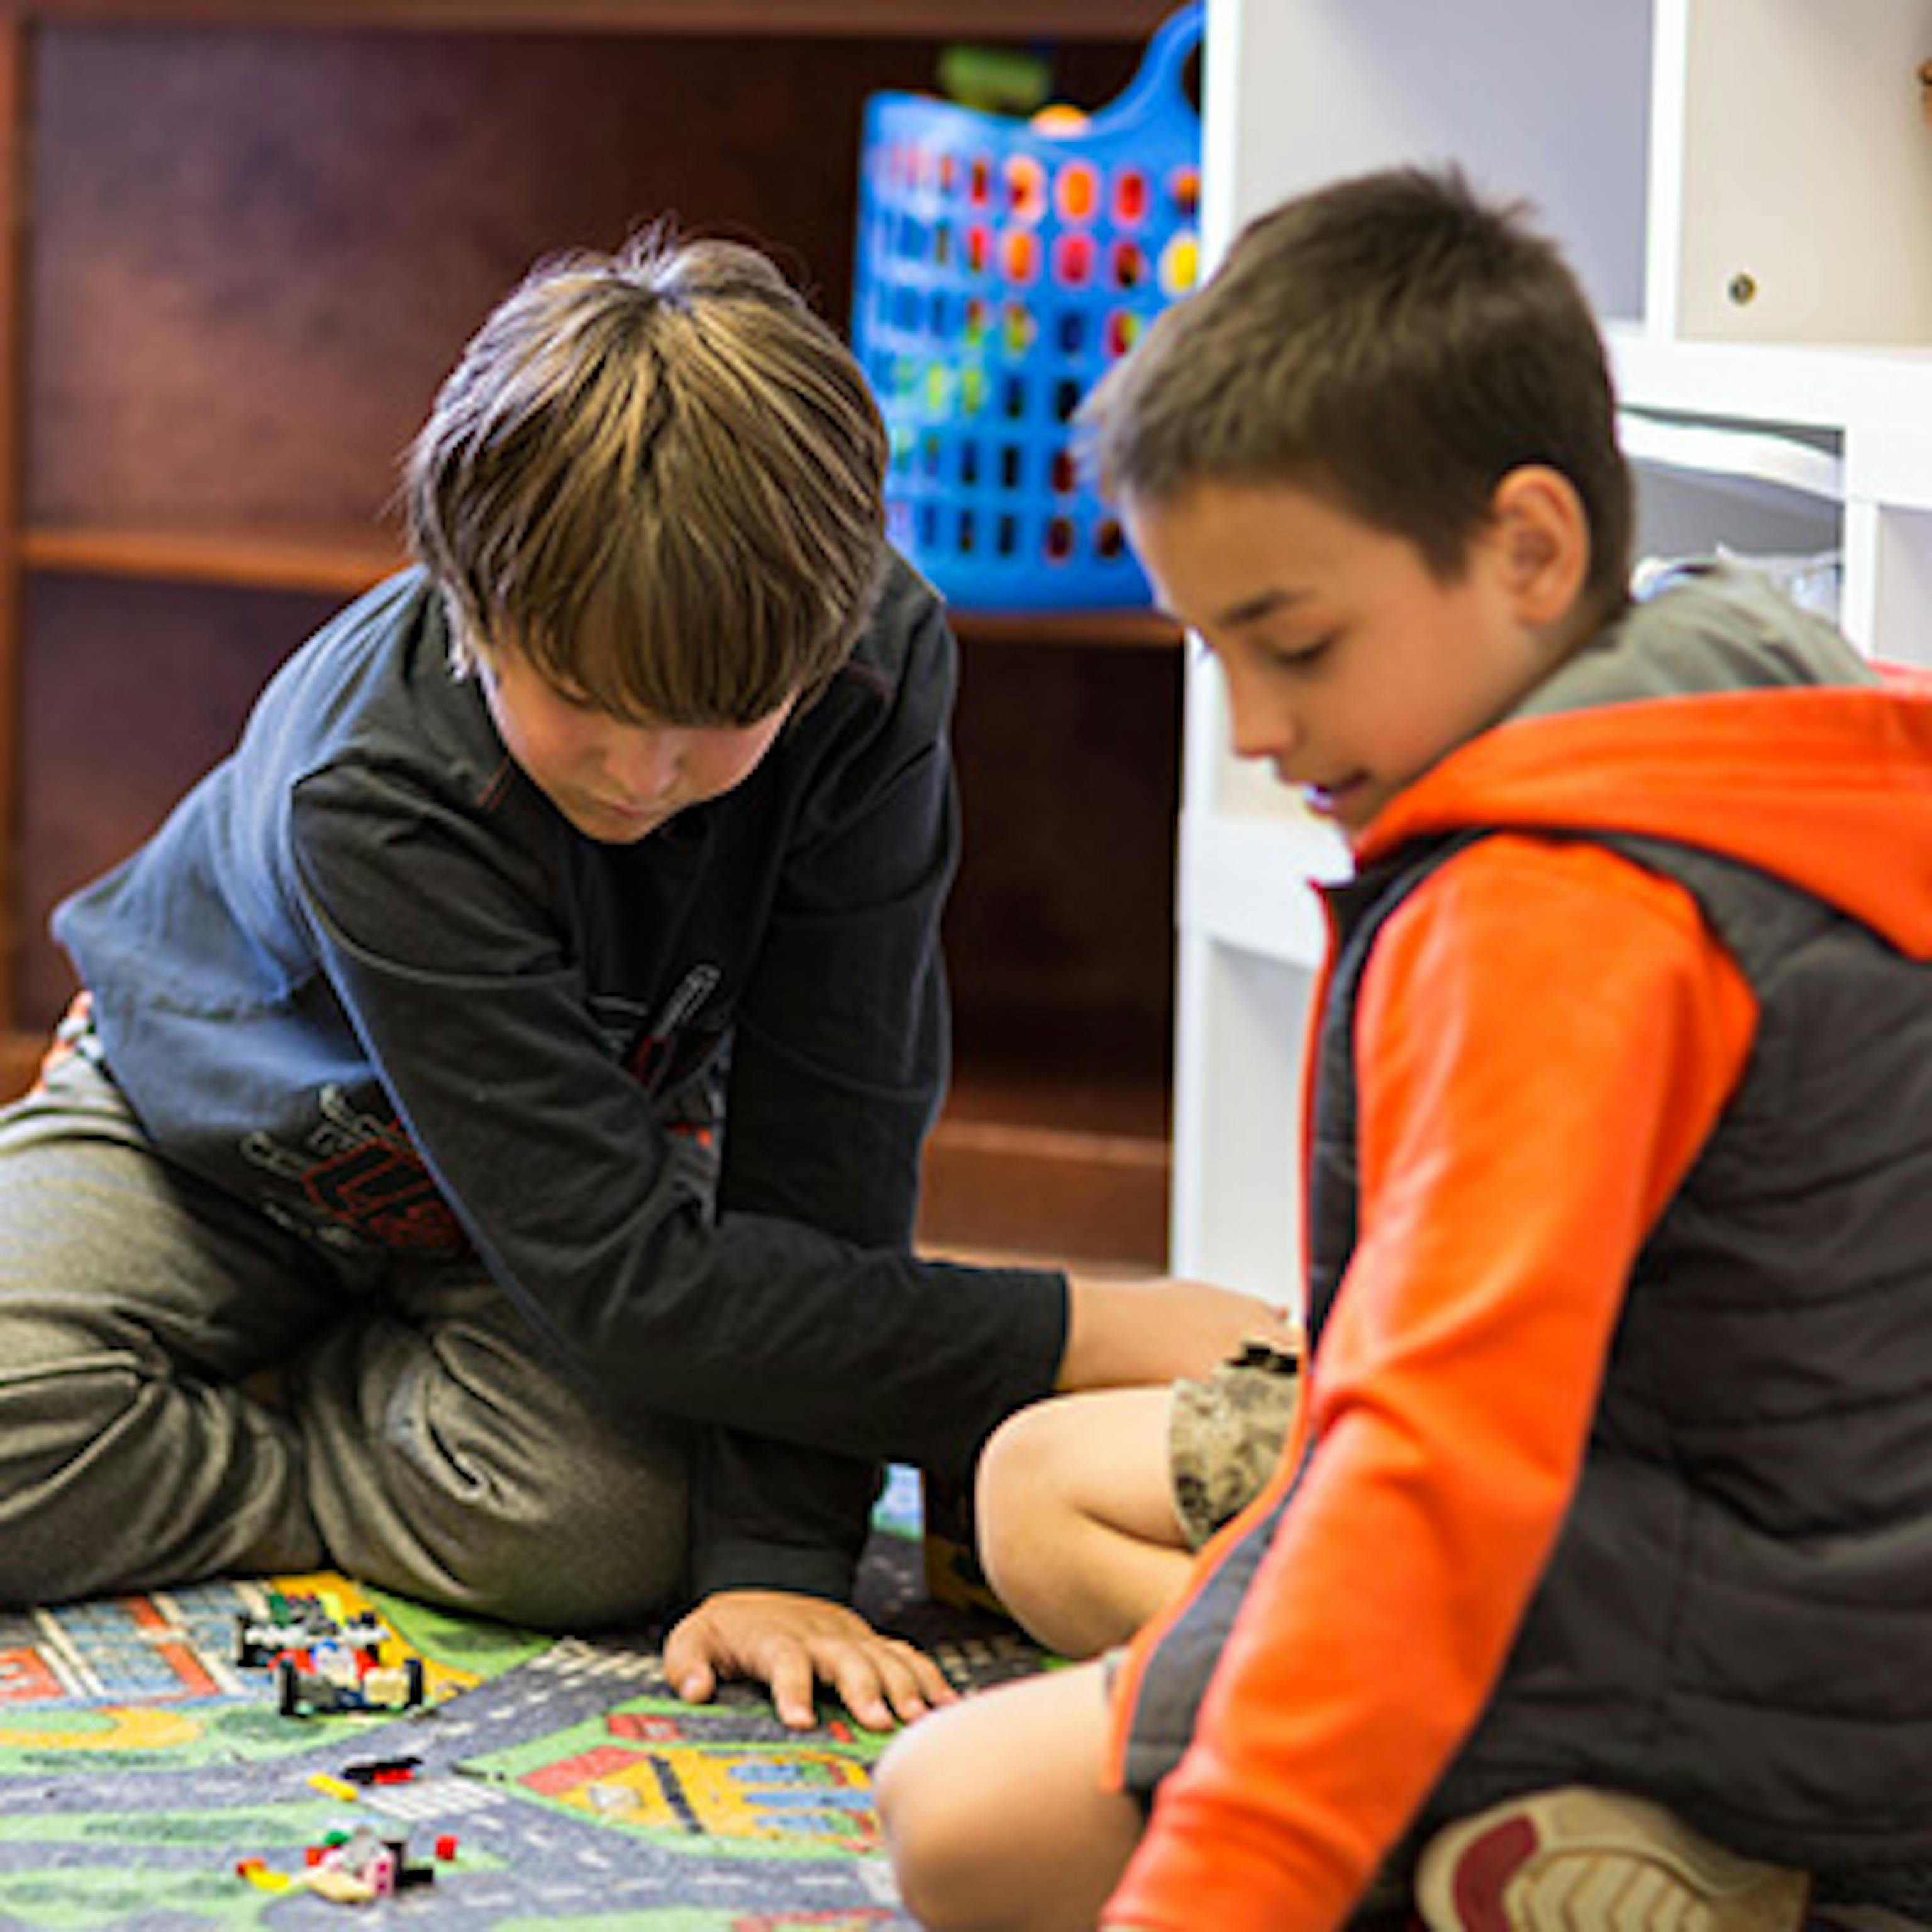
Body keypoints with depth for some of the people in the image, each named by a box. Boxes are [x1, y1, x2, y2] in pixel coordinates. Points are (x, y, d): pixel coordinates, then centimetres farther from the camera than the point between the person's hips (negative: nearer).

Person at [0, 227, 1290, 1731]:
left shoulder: (871, 680, -30)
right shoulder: (372, 797, -39)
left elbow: (821, 1141, -25)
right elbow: (623, 1279, -40)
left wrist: (777, 1555, -33)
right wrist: (1096, 1338, -40)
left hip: (591, 1136, 2)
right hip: (232, 1138, -2)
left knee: (606, 1516, -30)